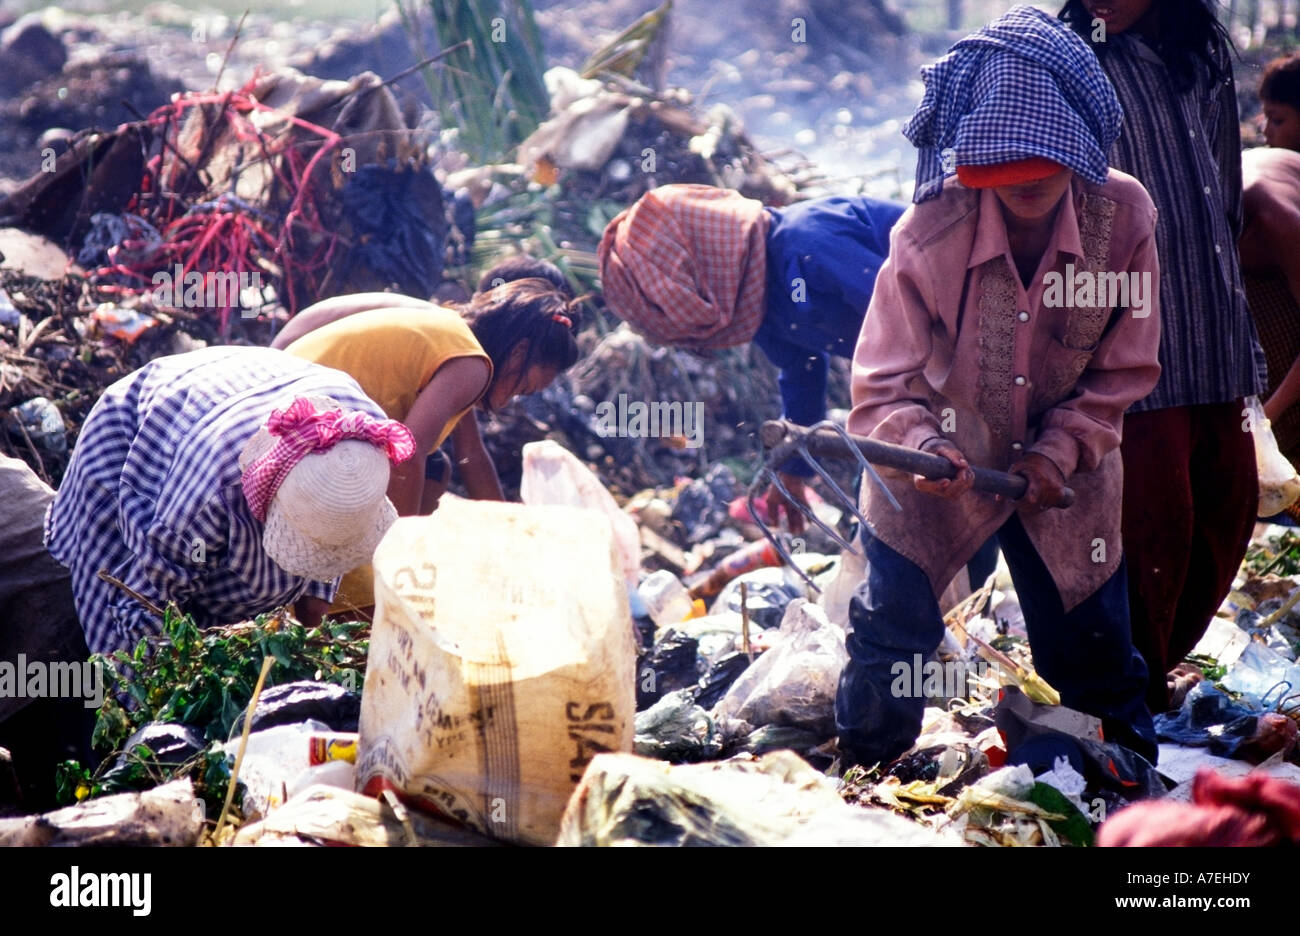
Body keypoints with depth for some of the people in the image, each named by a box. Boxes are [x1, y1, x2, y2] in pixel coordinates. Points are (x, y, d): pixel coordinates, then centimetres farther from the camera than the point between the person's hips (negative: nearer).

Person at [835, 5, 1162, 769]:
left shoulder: (1123, 219, -19)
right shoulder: (930, 234, -25)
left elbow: (1124, 371, -6)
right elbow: (883, 384, -16)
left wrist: (1061, 450, -19)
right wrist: (921, 446, -37)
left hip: (1064, 483, 2)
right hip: (934, 478, -2)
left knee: (1100, 674, 13)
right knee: (886, 668, 5)